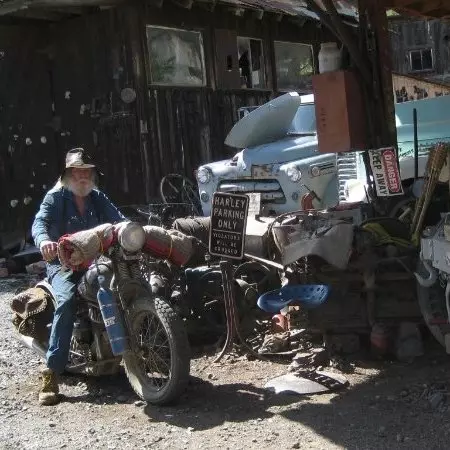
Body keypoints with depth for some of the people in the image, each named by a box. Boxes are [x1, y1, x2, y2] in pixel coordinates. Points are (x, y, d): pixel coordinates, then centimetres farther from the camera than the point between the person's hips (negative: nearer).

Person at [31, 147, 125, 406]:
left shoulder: (99, 199, 15)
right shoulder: (55, 198, 1)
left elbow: (119, 219, 2)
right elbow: (40, 222, -17)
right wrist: (44, 240, -41)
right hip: (63, 264, -4)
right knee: (67, 301, -32)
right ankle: (51, 375, -33)